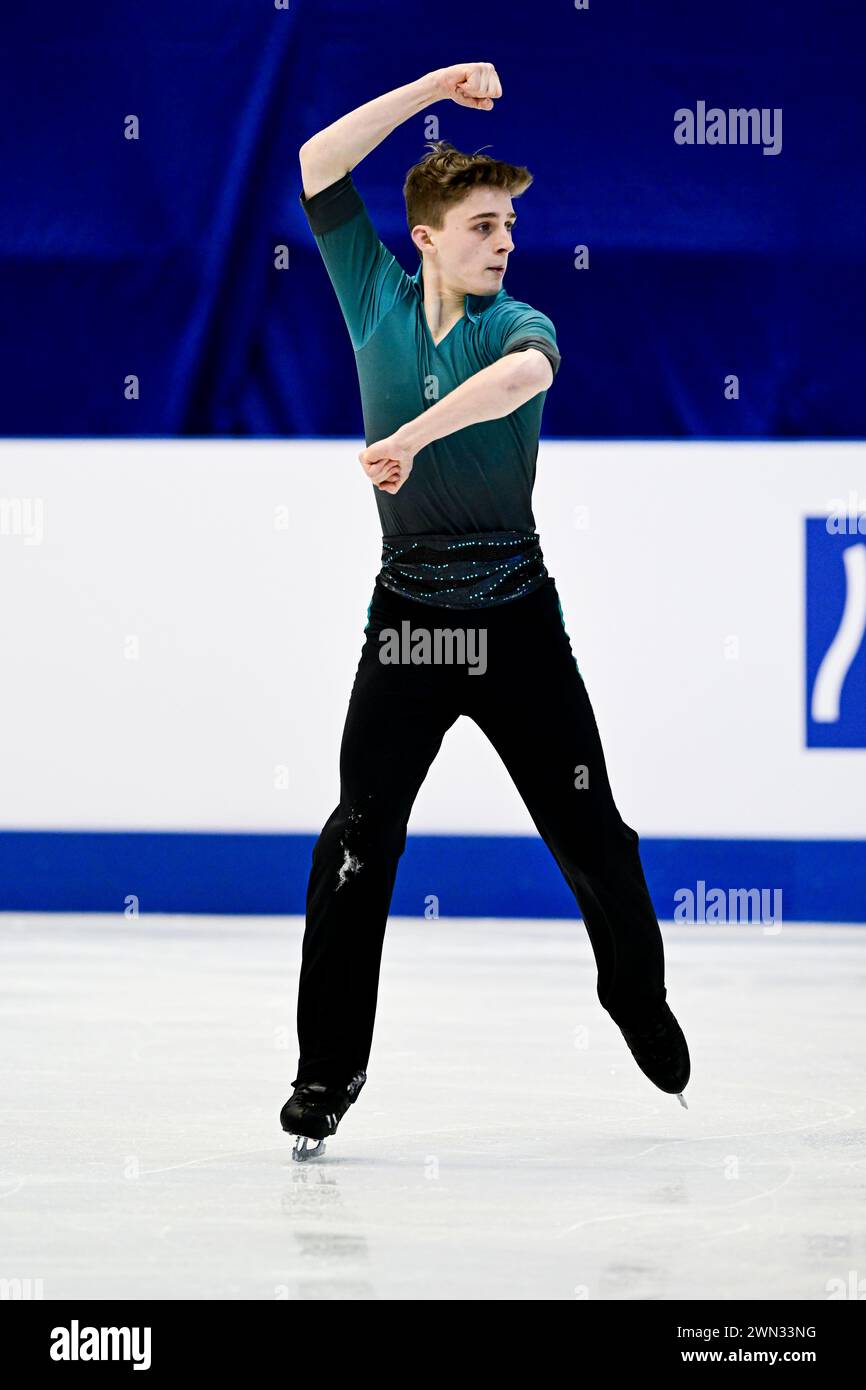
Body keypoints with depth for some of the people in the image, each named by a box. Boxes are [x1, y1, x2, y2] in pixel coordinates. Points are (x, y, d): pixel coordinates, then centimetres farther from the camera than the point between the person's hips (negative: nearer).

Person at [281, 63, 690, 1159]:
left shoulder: (519, 324, -4)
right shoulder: (376, 298, 4)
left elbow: (522, 377, -29)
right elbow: (320, 166, -2)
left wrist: (408, 438, -37)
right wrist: (434, 87, -5)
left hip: (518, 616, -1)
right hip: (407, 613, 1)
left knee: (591, 834, 6)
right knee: (358, 841, -5)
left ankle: (641, 1005, 30)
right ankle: (328, 1069, 2)